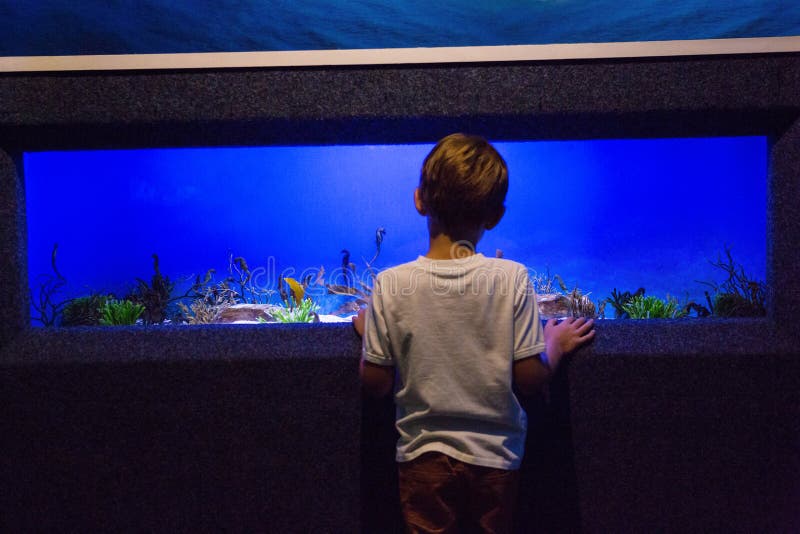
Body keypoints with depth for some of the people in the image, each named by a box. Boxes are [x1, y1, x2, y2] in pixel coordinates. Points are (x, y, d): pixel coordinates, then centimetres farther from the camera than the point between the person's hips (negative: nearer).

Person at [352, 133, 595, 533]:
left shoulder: (390, 284, -14)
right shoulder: (512, 278, -15)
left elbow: (376, 383, -8)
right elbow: (530, 377, -12)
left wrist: (368, 331, 10)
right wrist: (557, 344, 8)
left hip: (423, 454, 0)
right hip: (495, 455, 1)